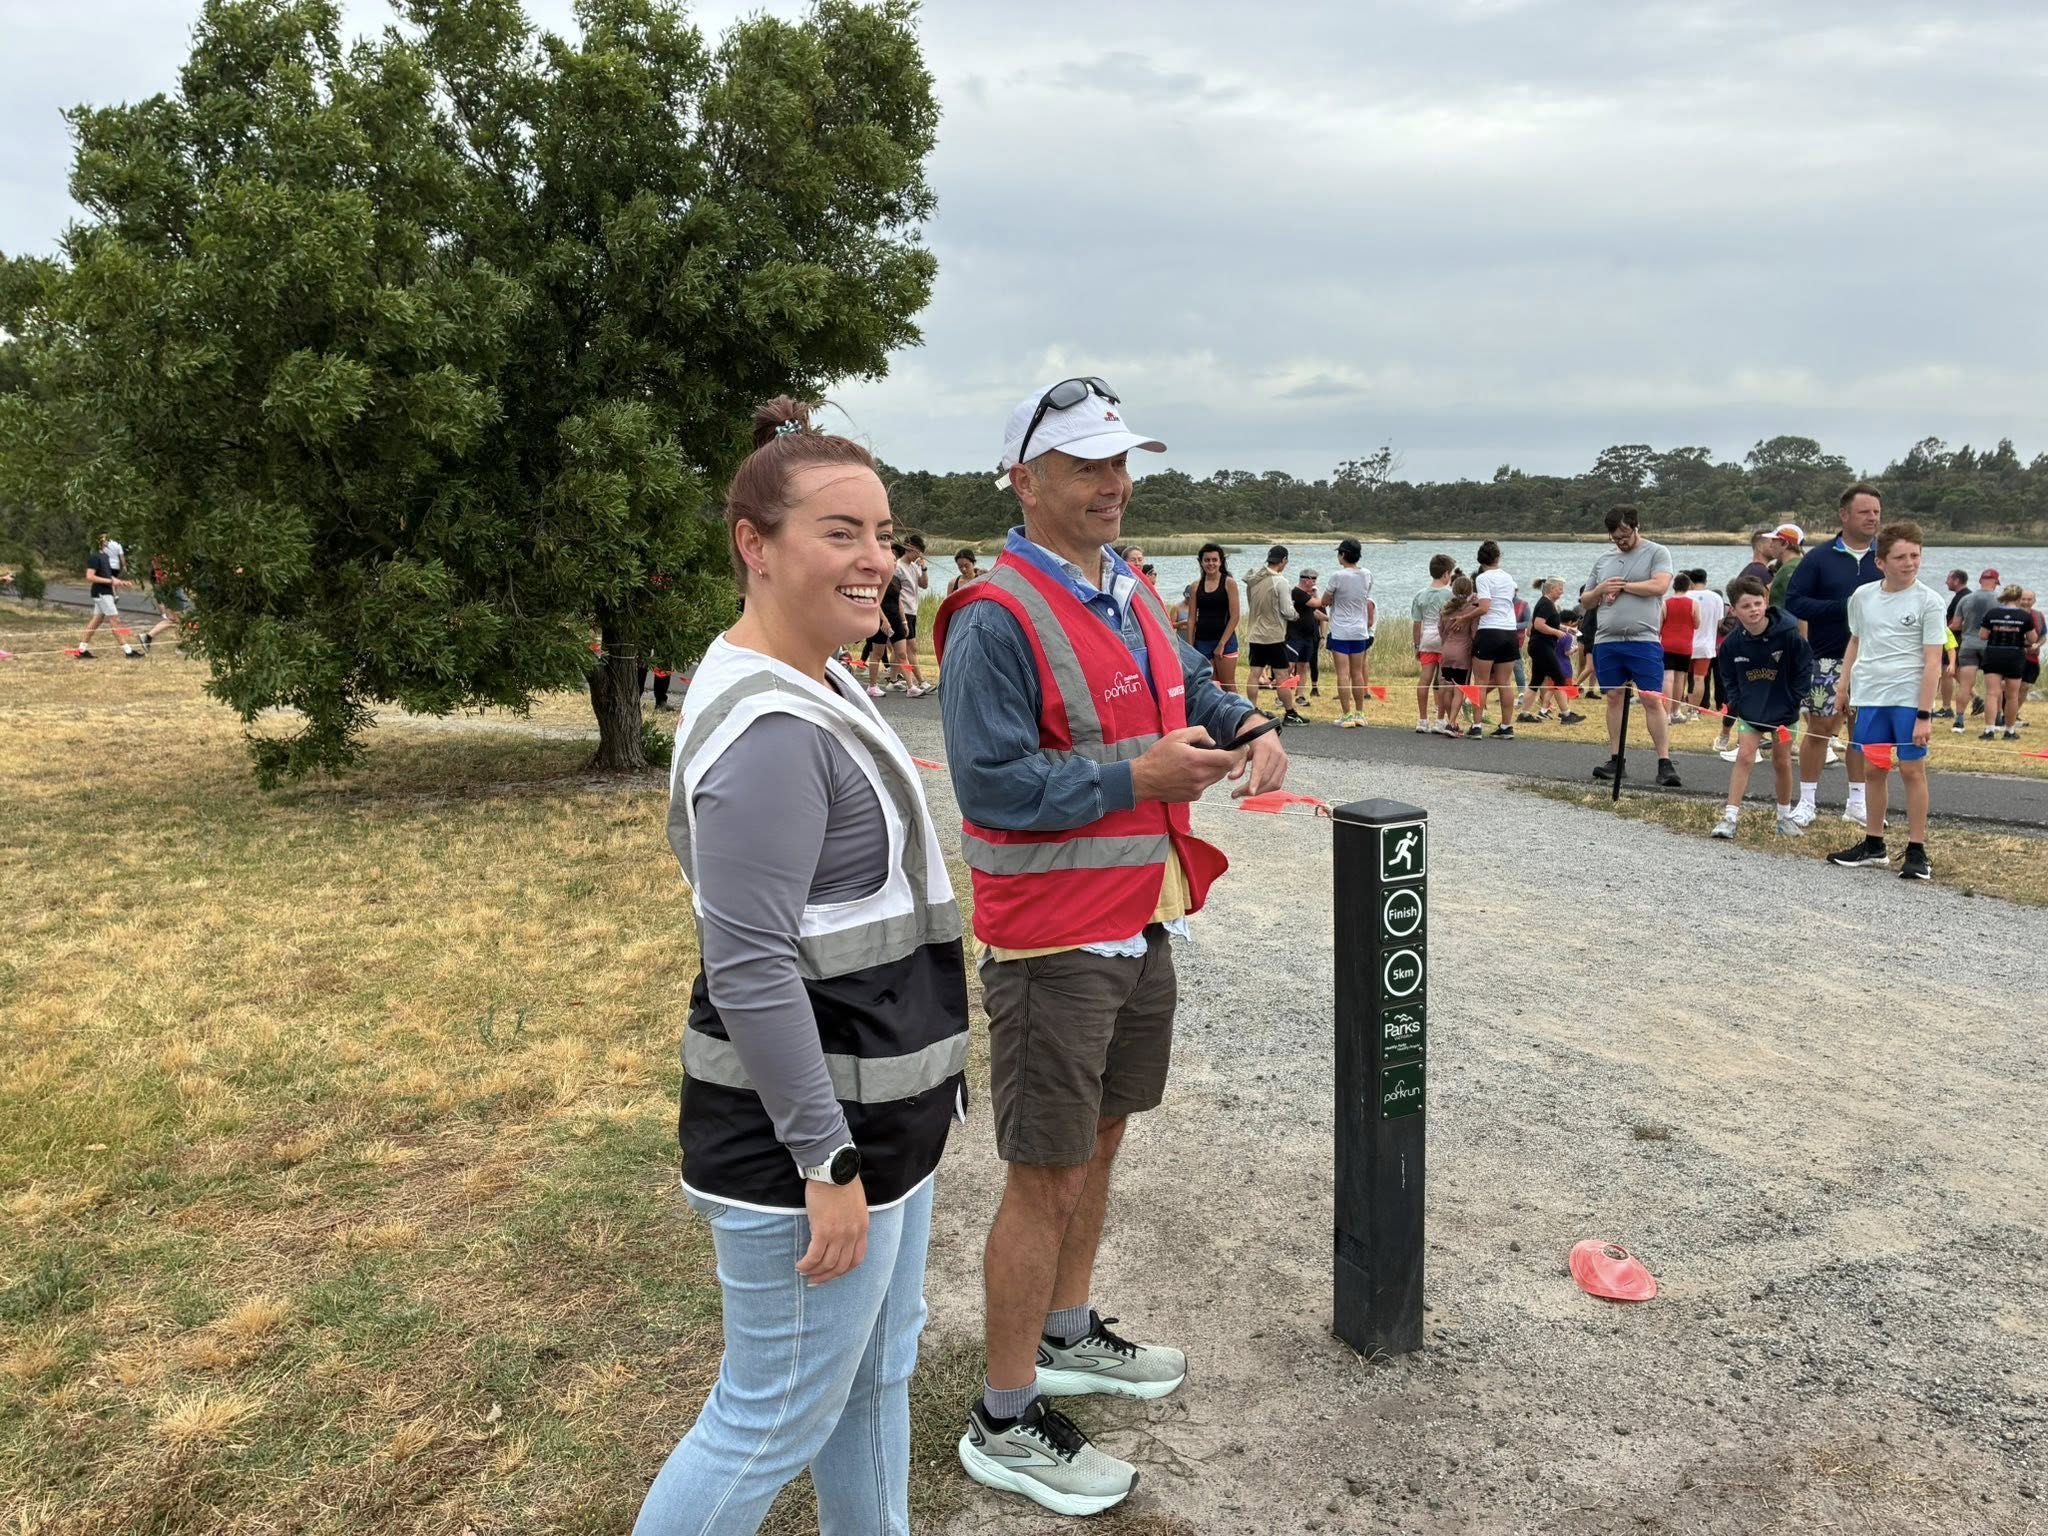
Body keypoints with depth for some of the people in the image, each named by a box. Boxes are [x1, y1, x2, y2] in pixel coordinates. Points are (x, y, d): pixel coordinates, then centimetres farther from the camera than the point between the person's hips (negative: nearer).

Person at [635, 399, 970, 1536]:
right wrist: (828, 1163, -22)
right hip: (804, 1134, -10)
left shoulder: (821, 685, 8)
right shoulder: (767, 728, -23)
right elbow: (750, 971, -25)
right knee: (775, 1421, 6)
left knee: (876, 1375, 23)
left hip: (879, 1108, 10)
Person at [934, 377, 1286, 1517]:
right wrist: (1136, 775, -23)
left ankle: (1068, 1336, 42)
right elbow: (990, 782, -23)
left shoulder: (1132, 598, 10)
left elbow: (1192, 688, 22)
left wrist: (1252, 731, 1)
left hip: (1143, 926, 9)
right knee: (1047, 1177, 0)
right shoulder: (997, 620, -18)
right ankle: (1006, 1424, 16)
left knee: (1101, 1138, 21)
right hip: (1053, 943, -9)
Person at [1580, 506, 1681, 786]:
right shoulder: (1603, 561, 17)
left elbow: (1660, 585, -15)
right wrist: (1601, 589, -1)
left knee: (1653, 700, -7)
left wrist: (1622, 586, -6)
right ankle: (1615, 758, 14)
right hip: (1607, 642, 5)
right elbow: (1585, 602, 20)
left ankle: (1664, 763, -5)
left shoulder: (1657, 553, 2)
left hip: (1643, 640, -5)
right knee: (1615, 698, 8)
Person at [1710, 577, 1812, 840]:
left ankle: (1785, 816, 27)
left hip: (1783, 711, -1)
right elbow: (1728, 679, 5)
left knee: (1782, 762, 10)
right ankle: (1730, 817, -9)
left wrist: (1793, 701, -8)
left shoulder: (1788, 635, -17)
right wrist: (1736, 705, -4)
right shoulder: (1732, 643, -11)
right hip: (1750, 711, 1)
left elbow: (1805, 669, -6)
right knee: (1744, 756, -9)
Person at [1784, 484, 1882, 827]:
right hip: (1828, 660, -2)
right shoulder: (1820, 558, -1)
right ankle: (1807, 802, 11)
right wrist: (1841, 608, -16)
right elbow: (1792, 602, -5)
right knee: (1820, 729, 1)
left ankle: (1857, 803, 20)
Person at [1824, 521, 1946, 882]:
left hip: (1908, 697, -4)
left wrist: (1924, 714, -12)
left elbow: (1932, 661, -8)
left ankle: (1916, 851, 6)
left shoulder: (1928, 601, -5)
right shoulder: (1862, 595, 7)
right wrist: (1843, 687, 16)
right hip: (1869, 696, 4)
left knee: (1912, 770, -1)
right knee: (1875, 769, 10)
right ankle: (1873, 844, 21)